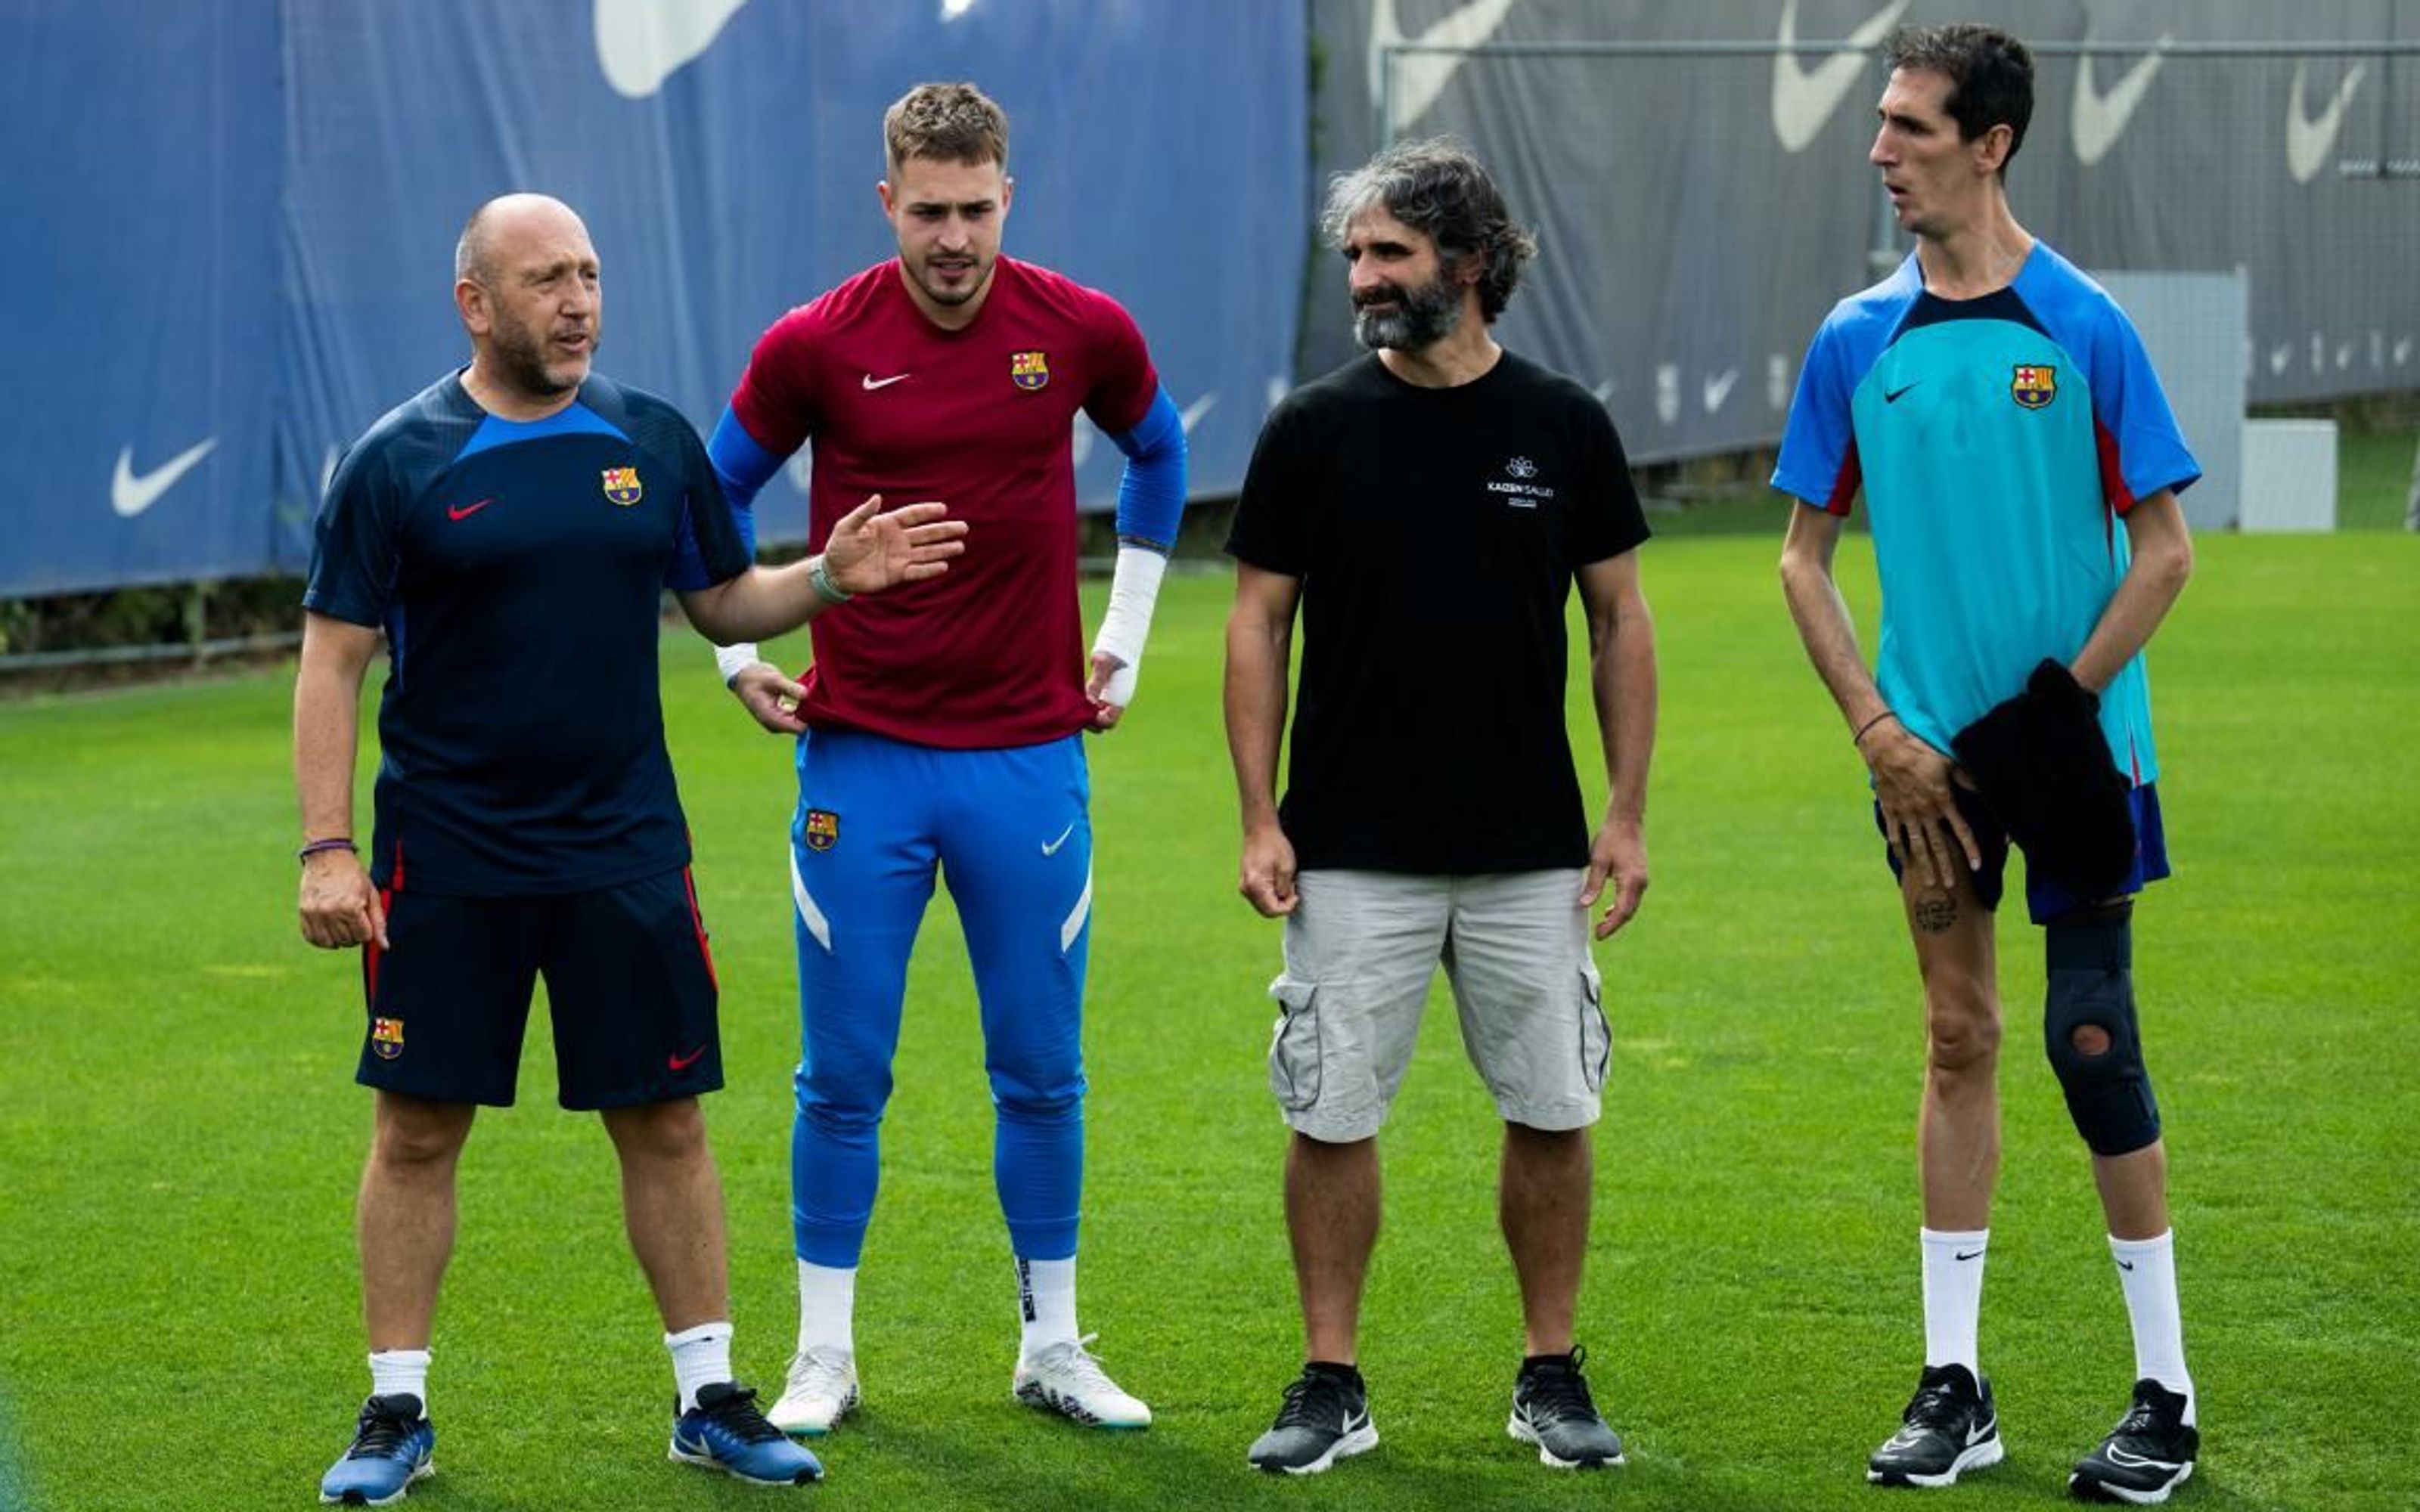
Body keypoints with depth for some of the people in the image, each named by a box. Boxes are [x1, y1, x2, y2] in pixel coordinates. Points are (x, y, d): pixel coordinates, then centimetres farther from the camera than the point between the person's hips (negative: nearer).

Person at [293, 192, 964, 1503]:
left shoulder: (652, 442, 6)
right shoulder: (399, 462, -4)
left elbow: (722, 602, 16)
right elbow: (331, 660, -4)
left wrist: (828, 578, -4)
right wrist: (327, 849, -12)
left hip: (625, 847, 3)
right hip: (445, 857, -2)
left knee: (664, 1120, 6)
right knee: (417, 1129, 3)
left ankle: (708, 1396, 16)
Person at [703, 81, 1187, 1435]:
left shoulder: (1082, 331, -3)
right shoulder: (817, 345, -7)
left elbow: (1158, 456, 18)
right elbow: (720, 489, 11)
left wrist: (1126, 635, 15)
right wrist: (738, 656, 6)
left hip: (1029, 752, 1)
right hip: (860, 754, -1)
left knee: (1042, 1068, 7)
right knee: (843, 1074, 3)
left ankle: (1053, 1347, 19)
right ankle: (825, 1357, 13)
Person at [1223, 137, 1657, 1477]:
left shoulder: (1562, 425, 1)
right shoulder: (1313, 429, -1)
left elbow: (1619, 621, 6)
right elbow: (1258, 624, 2)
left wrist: (1628, 811, 0)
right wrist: (1259, 821, -5)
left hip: (1531, 852, 1)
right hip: (1352, 851, -1)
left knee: (1551, 1114, 5)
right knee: (1332, 1116, 0)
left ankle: (1551, 1375, 18)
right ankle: (1331, 1384, 12)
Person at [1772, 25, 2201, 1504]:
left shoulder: (2083, 328, -8)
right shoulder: (1858, 342, 3)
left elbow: (2166, 551, -5)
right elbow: (1806, 558, 8)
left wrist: (2065, 703, -12)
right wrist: (1879, 729, -3)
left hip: (2073, 748, -3)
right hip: (1931, 754, 4)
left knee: (2091, 1040, -4)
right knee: (1958, 1039, 8)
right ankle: (1955, 1388, 14)